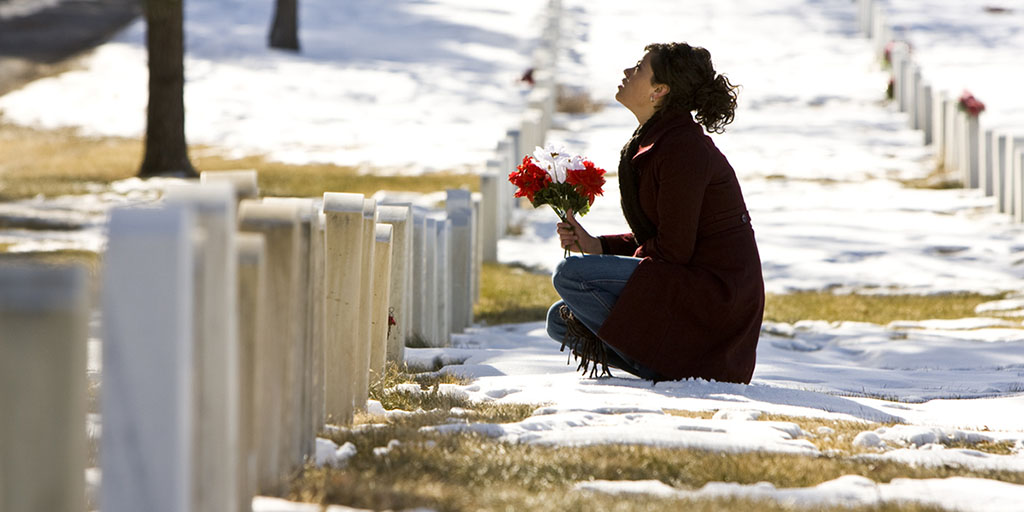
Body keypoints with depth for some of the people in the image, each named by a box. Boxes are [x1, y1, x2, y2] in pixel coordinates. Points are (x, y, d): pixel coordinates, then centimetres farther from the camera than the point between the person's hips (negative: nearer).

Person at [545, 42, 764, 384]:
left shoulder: (683, 149, -19)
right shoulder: (652, 141, 13)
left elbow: (673, 249, -20)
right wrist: (598, 246, 3)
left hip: (710, 294, -10)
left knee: (570, 276, -21)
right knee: (561, 320, 11)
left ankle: (665, 368, -11)